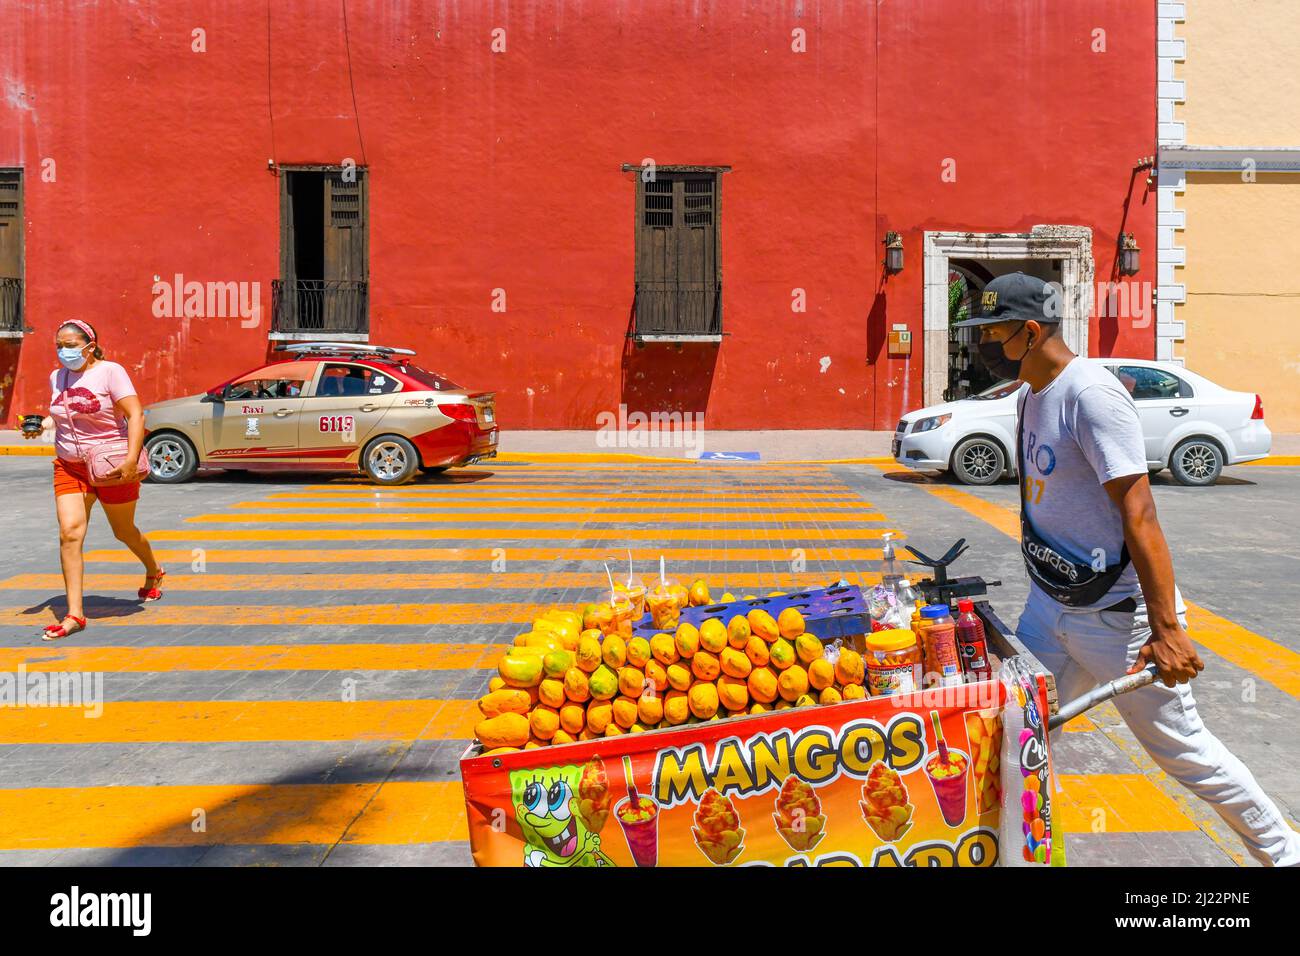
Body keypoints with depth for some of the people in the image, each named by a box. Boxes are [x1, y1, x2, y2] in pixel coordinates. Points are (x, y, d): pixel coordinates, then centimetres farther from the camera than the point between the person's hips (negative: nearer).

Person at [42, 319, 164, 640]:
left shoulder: (110, 371, -12)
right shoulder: (56, 377, 7)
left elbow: (136, 414, -20)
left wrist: (131, 460, -29)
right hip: (69, 468, 4)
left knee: (124, 532, 12)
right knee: (69, 534, -11)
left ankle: (154, 572, 44)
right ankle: (74, 614, -9)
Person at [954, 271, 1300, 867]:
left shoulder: (1091, 393, -20)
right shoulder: (1031, 394, 7)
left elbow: (1138, 515, -26)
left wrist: (1165, 630, -28)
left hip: (1118, 614, -8)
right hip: (1049, 606, 8)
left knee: (1180, 748, 6)